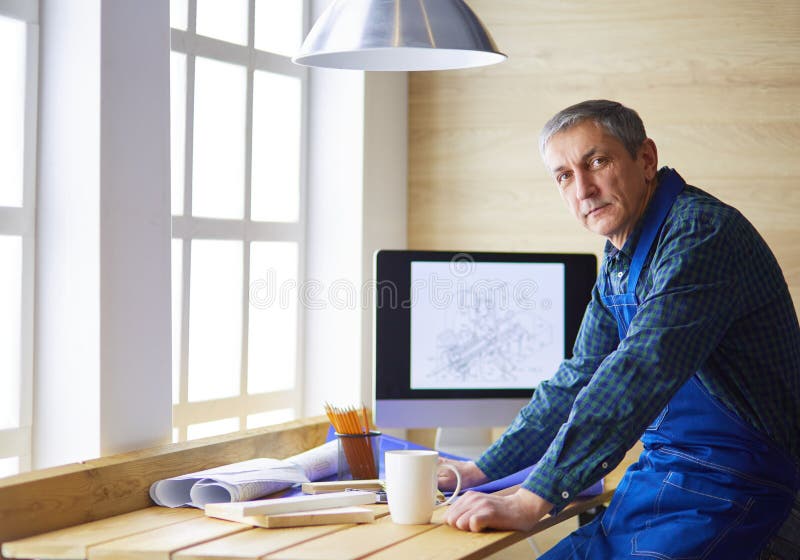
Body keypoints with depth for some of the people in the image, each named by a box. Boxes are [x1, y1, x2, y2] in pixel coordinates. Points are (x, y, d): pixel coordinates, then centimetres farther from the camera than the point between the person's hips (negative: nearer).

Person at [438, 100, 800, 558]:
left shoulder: (701, 232, -19)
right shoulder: (620, 261, 12)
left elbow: (639, 374, -29)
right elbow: (578, 380, 22)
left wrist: (534, 500, -32)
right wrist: (483, 469, 17)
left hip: (720, 493, -9)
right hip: (658, 477, 9)